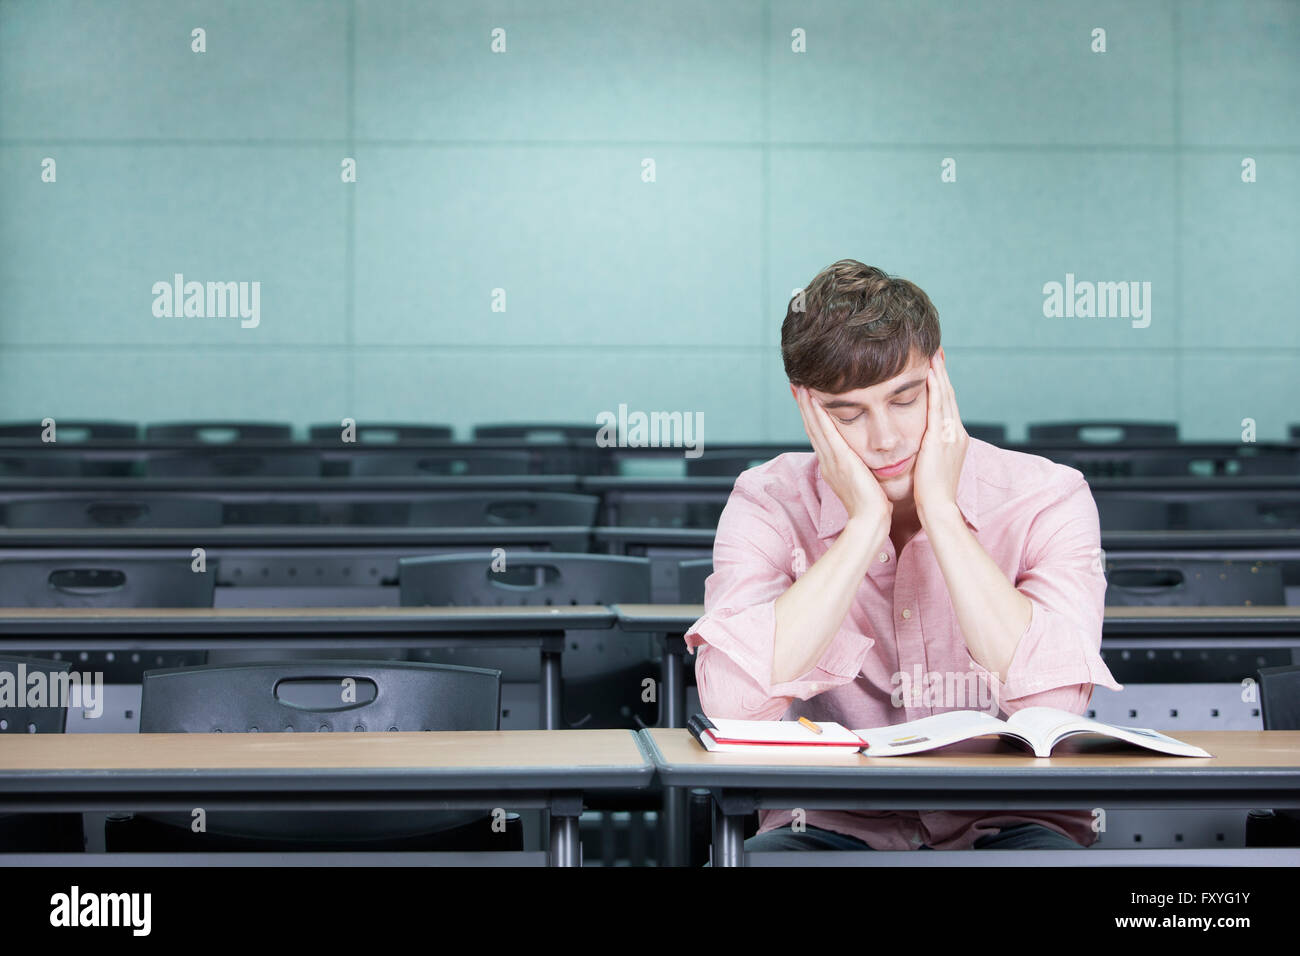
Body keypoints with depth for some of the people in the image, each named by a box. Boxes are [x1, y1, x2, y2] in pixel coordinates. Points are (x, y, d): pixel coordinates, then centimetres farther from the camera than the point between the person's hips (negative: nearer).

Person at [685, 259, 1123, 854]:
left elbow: (1054, 703, -23)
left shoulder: (1046, 499, -6)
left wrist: (939, 509, -19)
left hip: (1005, 823, 0)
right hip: (834, 825, 1)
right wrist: (867, 522, -19)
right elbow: (731, 699, -21)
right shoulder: (769, 504, -4)